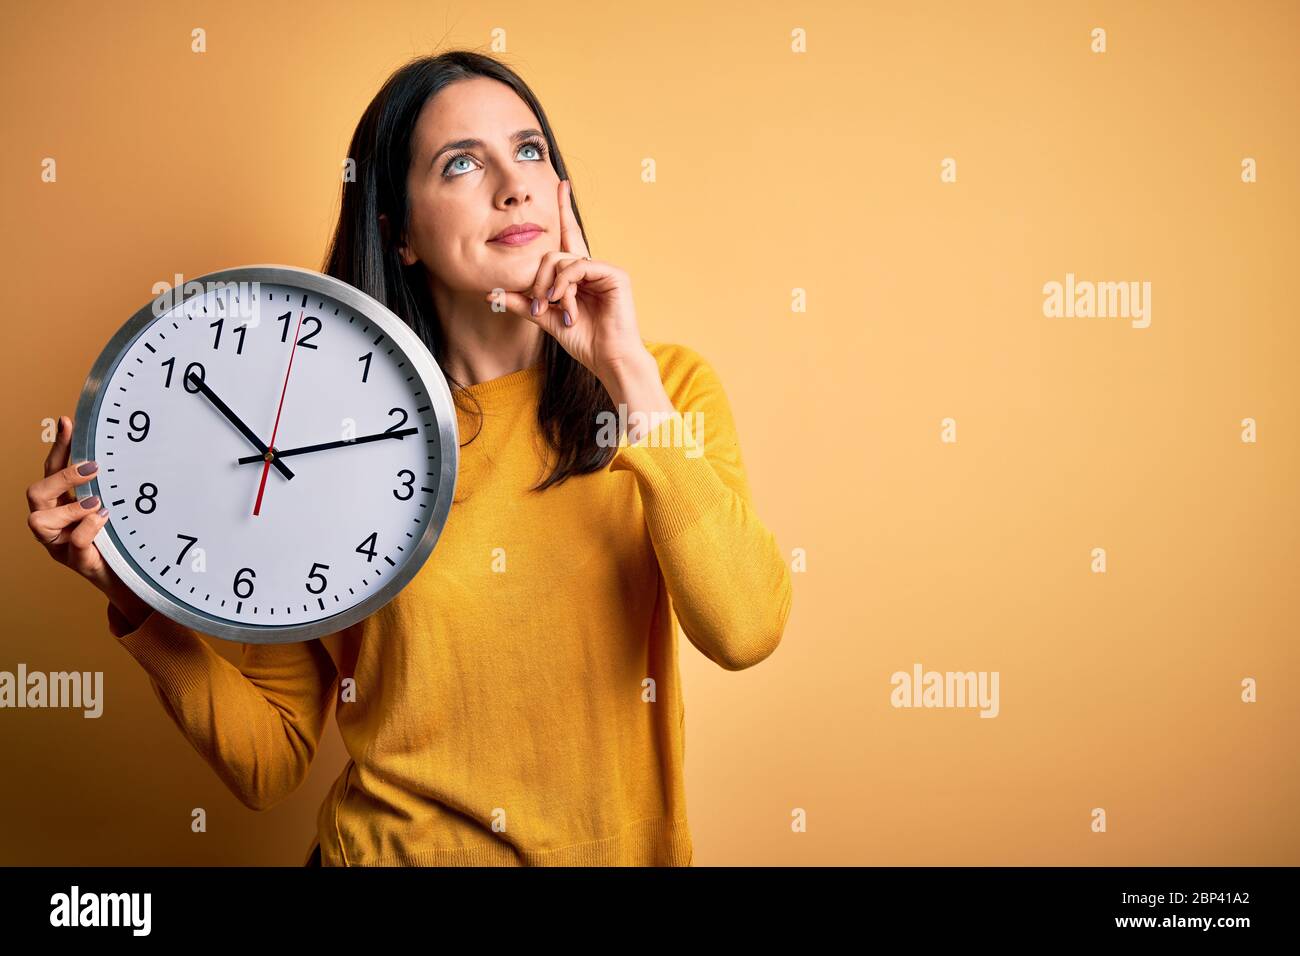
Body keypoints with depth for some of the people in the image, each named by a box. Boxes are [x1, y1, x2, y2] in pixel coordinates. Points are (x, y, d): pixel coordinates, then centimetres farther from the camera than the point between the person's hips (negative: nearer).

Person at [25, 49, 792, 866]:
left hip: (621, 846, 1)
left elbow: (745, 632, -19)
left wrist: (628, 375, -18)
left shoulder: (669, 386, -4)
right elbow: (271, 765, 0)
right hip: (394, 845, 0)